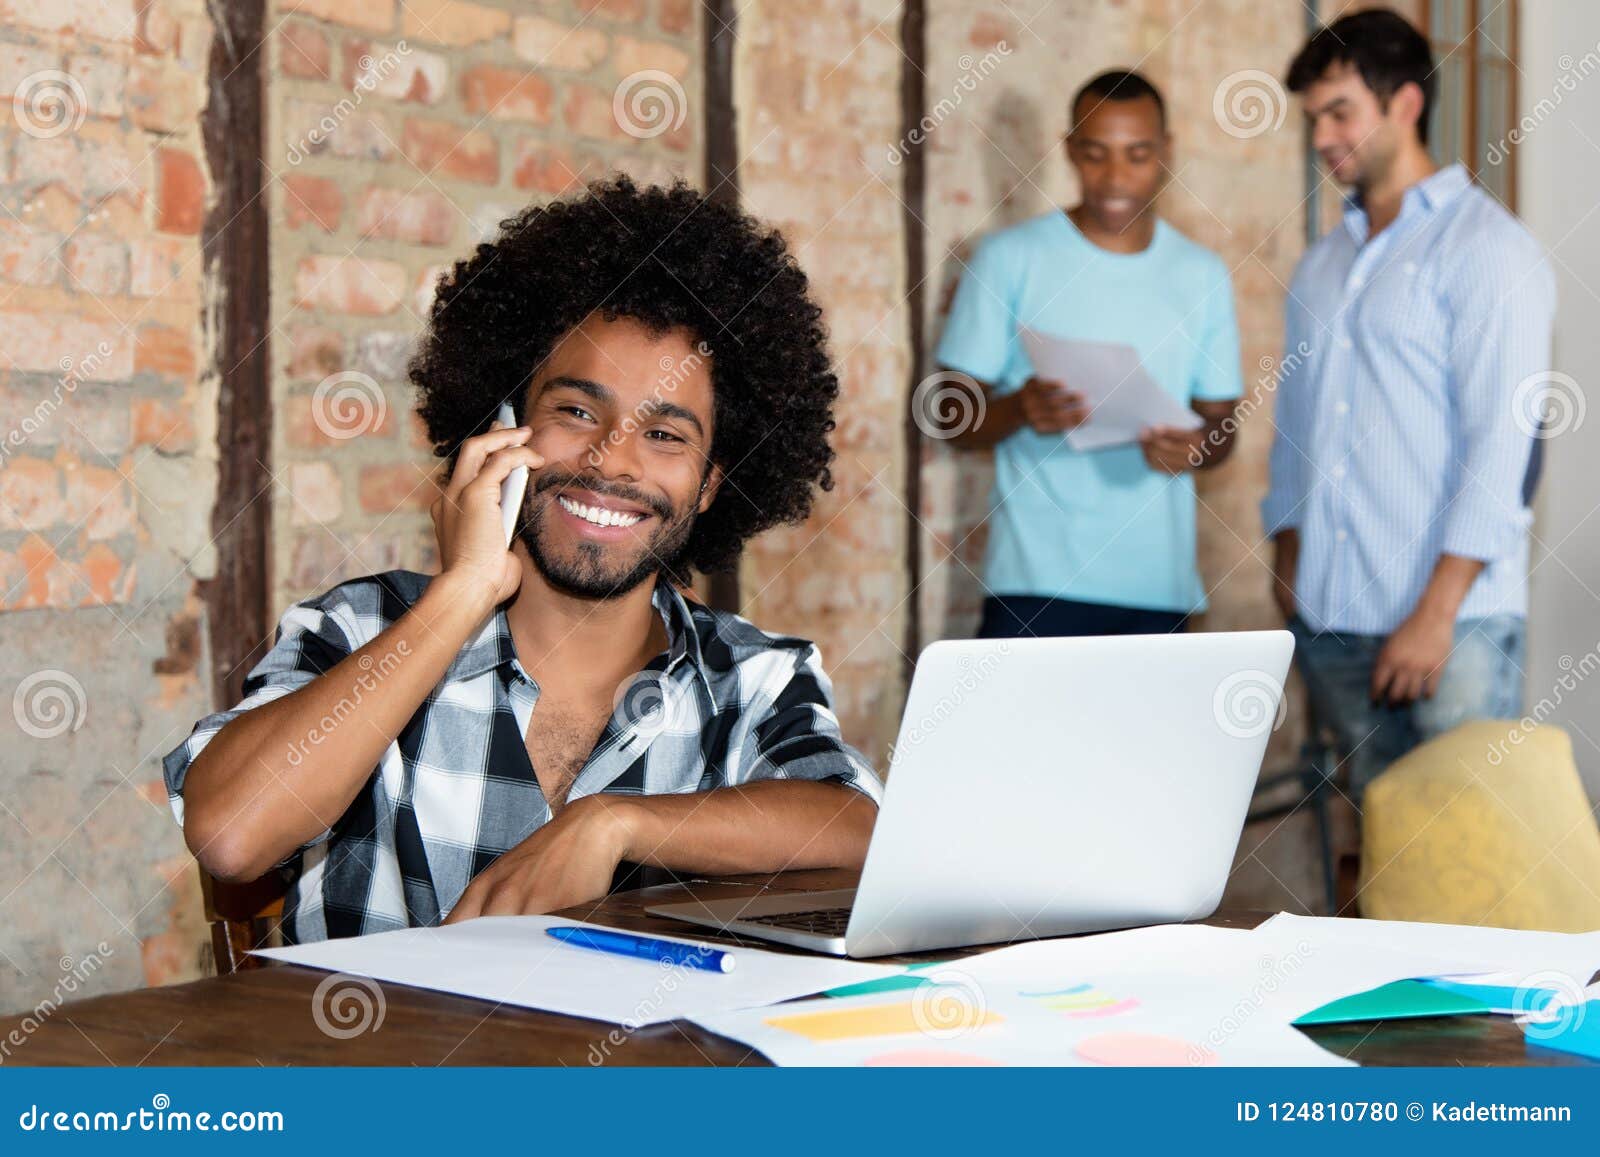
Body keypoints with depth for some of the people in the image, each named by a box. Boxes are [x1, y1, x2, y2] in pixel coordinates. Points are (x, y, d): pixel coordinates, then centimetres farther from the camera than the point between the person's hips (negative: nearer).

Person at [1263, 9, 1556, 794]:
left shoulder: (1485, 249, -4)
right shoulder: (1319, 267, 19)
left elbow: (1500, 442, -11)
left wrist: (1436, 612, -17)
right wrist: (1287, 576, 10)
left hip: (1452, 621, -6)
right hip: (1331, 618, 6)